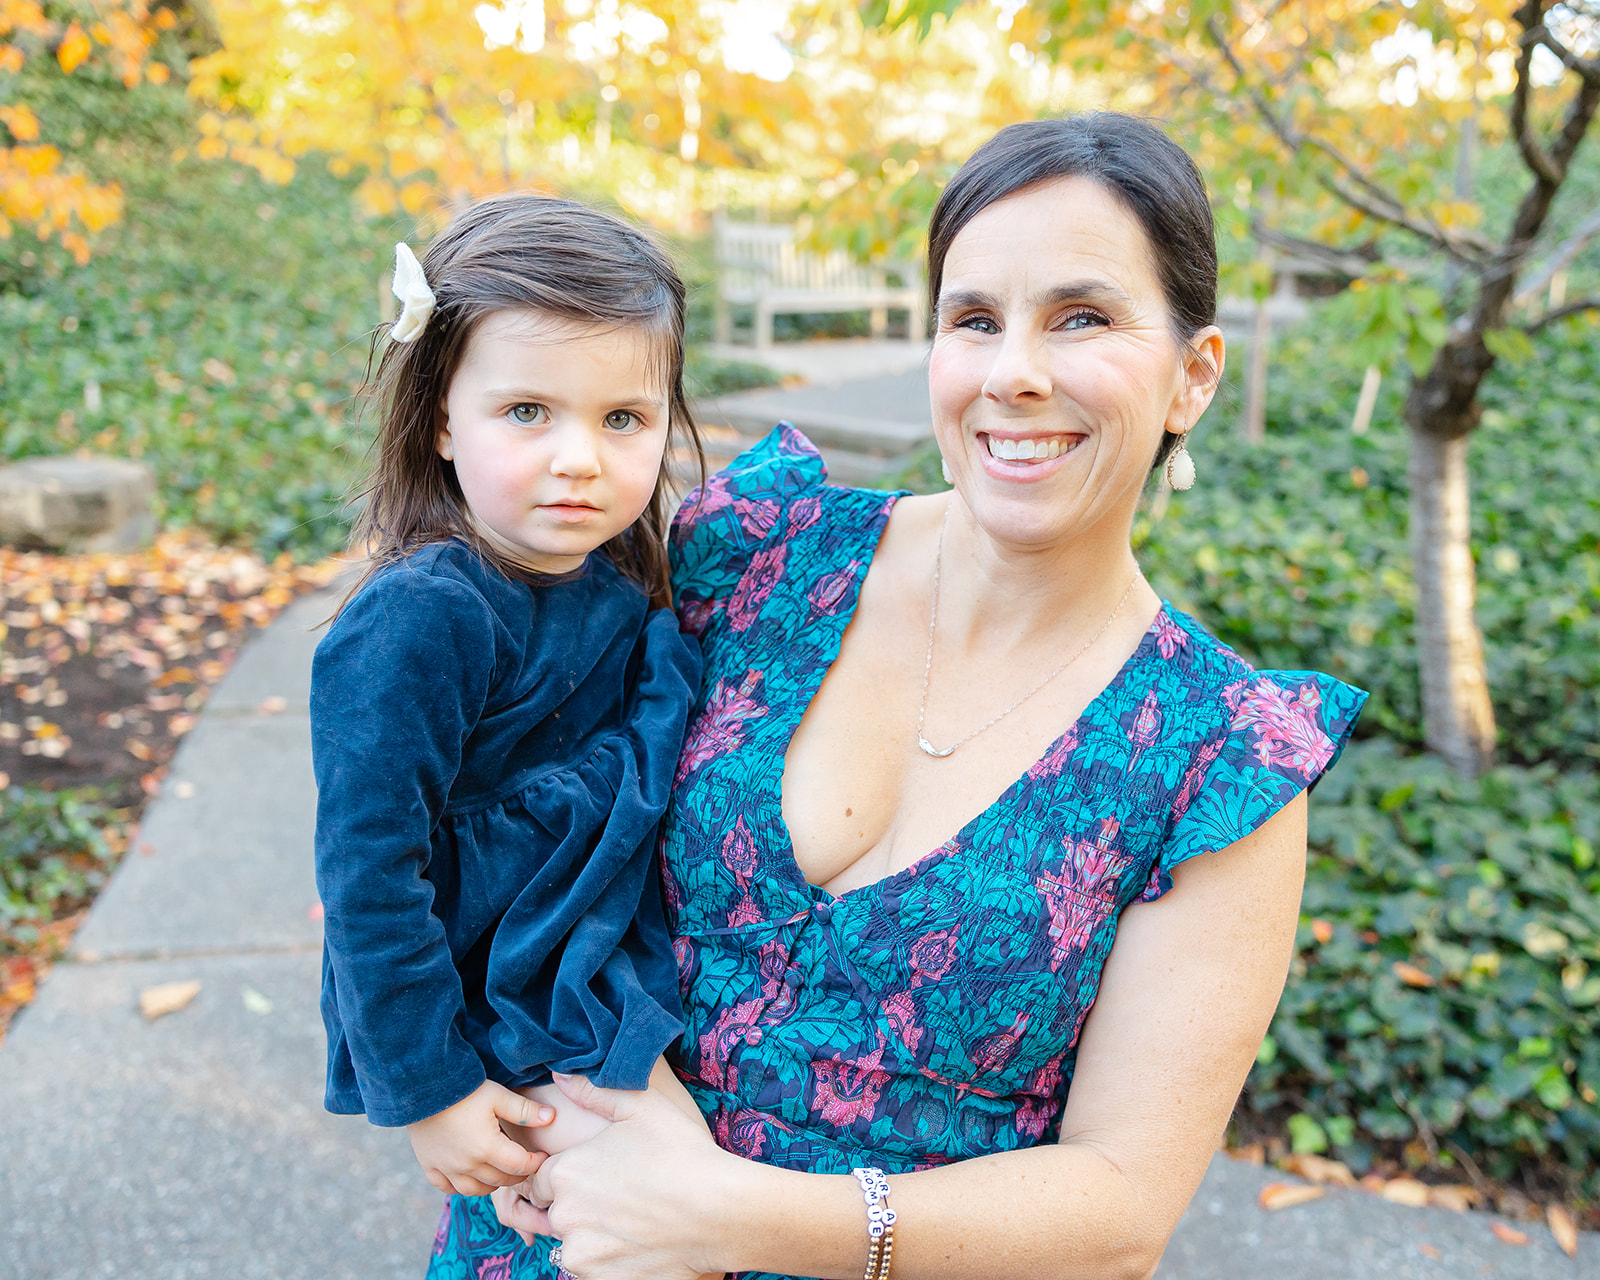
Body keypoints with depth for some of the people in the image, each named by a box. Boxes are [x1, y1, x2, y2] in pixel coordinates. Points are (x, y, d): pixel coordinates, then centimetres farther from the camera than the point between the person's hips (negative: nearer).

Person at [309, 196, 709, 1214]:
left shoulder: (626, 576, -3)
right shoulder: (420, 623, -26)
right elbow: (367, 876, -22)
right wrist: (429, 1094, -17)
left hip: (608, 968, 7)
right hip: (493, 1011, -7)